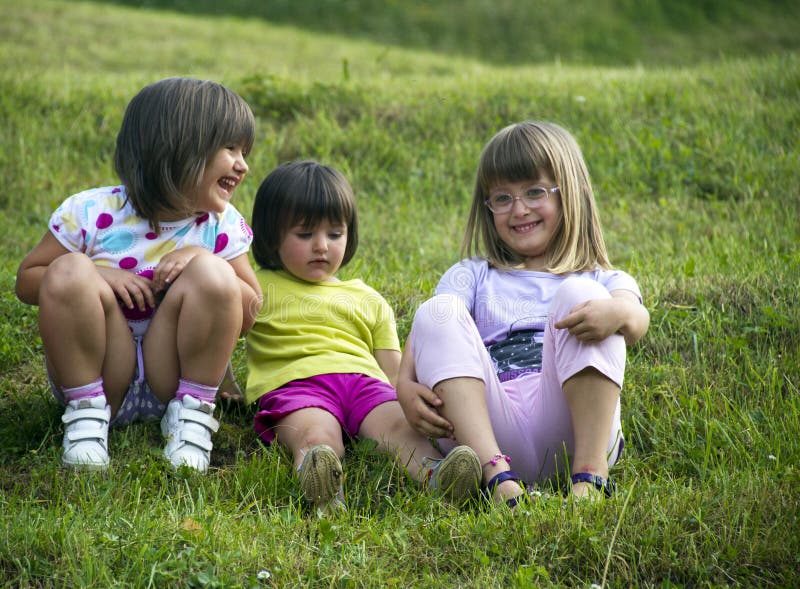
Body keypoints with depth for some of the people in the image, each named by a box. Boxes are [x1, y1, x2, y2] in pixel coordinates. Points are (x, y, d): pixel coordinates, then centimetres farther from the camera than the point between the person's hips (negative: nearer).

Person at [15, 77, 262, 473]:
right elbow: (26, 281, -2)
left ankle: (192, 413, -10)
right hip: (95, 376, -1)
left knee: (212, 274, -23)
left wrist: (200, 261, -17)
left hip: (171, 379, 1)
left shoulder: (222, 226, -2)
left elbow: (250, 314, 0)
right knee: (69, 272, -27)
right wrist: (100, 277, -20)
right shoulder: (90, 213, -10)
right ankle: (86, 412, -13)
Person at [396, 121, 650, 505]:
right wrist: (406, 385, -16)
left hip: (567, 430, -1)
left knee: (580, 295, -17)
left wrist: (617, 311, -29)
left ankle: (590, 472, -30)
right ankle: (495, 473, -36)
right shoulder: (472, 277, 26)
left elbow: (636, 322, -3)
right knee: (438, 311, -16)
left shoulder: (602, 282, 22)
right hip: (486, 427, 1)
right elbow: (427, 337, 7)